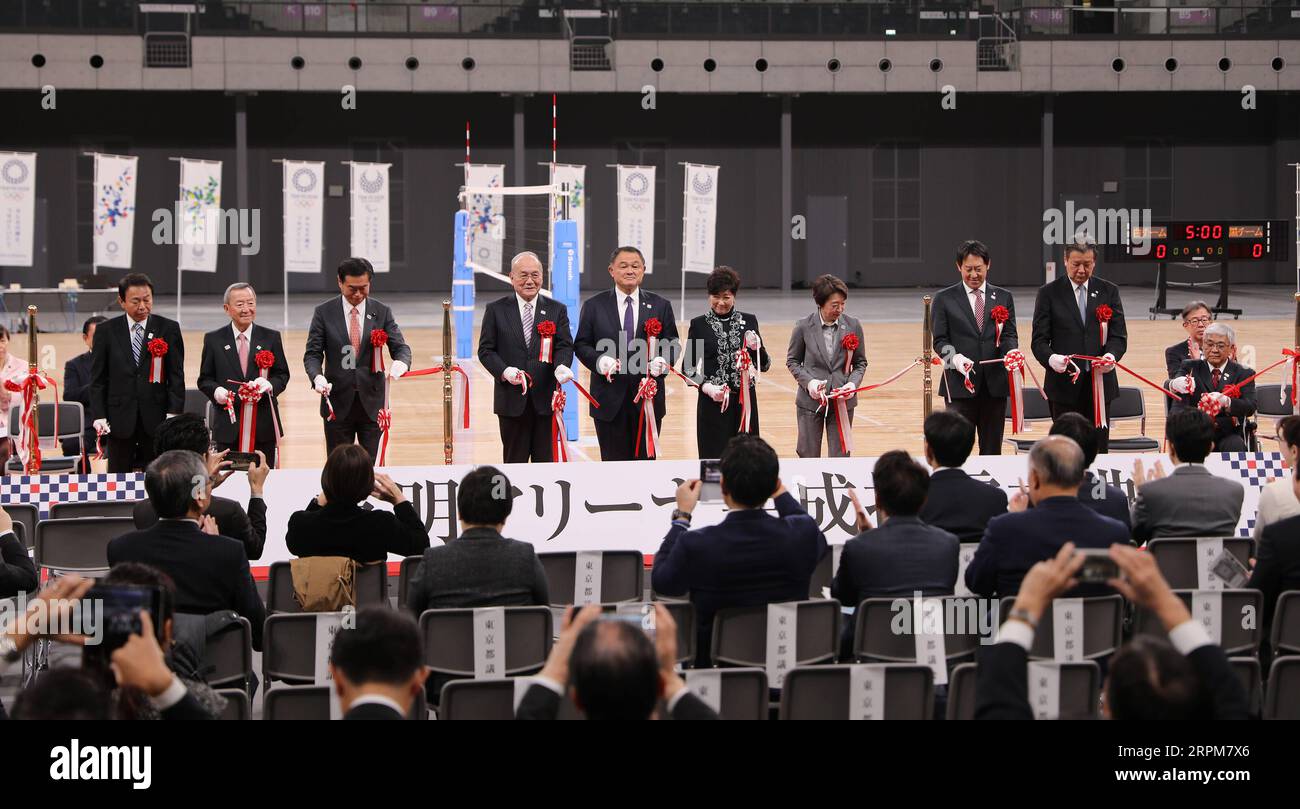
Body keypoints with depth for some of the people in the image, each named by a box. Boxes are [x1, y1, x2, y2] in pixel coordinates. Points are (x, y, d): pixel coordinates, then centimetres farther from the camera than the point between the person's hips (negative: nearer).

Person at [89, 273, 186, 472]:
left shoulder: (168, 329, 4)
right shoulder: (106, 332, 5)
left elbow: (176, 375, 3)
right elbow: (97, 379, 6)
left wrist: (174, 413, -7)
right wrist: (99, 416, -3)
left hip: (157, 419, 0)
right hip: (119, 420, 0)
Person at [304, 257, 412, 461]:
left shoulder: (382, 312, 4)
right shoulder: (324, 313, 1)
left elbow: (400, 346, -1)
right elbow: (313, 354, -1)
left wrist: (401, 361, -26)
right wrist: (317, 376, -23)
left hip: (372, 404, 1)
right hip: (338, 403, -1)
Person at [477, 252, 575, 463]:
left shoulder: (557, 310, 7)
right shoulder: (496, 310, 4)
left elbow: (565, 346, 0)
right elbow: (486, 350, 2)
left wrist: (561, 366, -22)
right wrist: (504, 371, -16)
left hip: (546, 399, 1)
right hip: (511, 400, -1)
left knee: (546, 460, 3)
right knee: (514, 461, 5)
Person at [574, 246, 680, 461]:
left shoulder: (660, 306, 8)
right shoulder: (594, 306, 5)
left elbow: (673, 344, 8)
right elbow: (581, 345, 4)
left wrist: (663, 361, -14)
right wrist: (600, 360, -16)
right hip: (609, 401, -1)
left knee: (647, 460, 3)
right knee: (613, 463, 2)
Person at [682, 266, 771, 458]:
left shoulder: (748, 321, 7)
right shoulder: (699, 325, 3)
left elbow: (764, 366, 8)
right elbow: (688, 366, 4)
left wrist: (757, 348, -12)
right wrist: (706, 386, -12)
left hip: (745, 401, 2)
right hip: (712, 401, -2)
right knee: (714, 456, -4)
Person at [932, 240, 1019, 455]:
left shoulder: (1004, 298, 12)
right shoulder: (944, 299, 6)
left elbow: (1010, 335, 6)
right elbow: (940, 339, 1)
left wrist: (1011, 352, -17)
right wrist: (954, 358, -20)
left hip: (994, 383, 3)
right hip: (960, 383, -2)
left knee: (992, 449, 7)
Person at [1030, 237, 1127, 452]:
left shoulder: (1109, 291, 9)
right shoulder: (1049, 293, 3)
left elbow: (1119, 335, 5)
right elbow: (1039, 340, -1)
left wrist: (1112, 355, -18)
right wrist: (1051, 358, -23)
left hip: (1100, 382, 2)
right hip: (1064, 384, -2)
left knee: (1099, 449, 2)